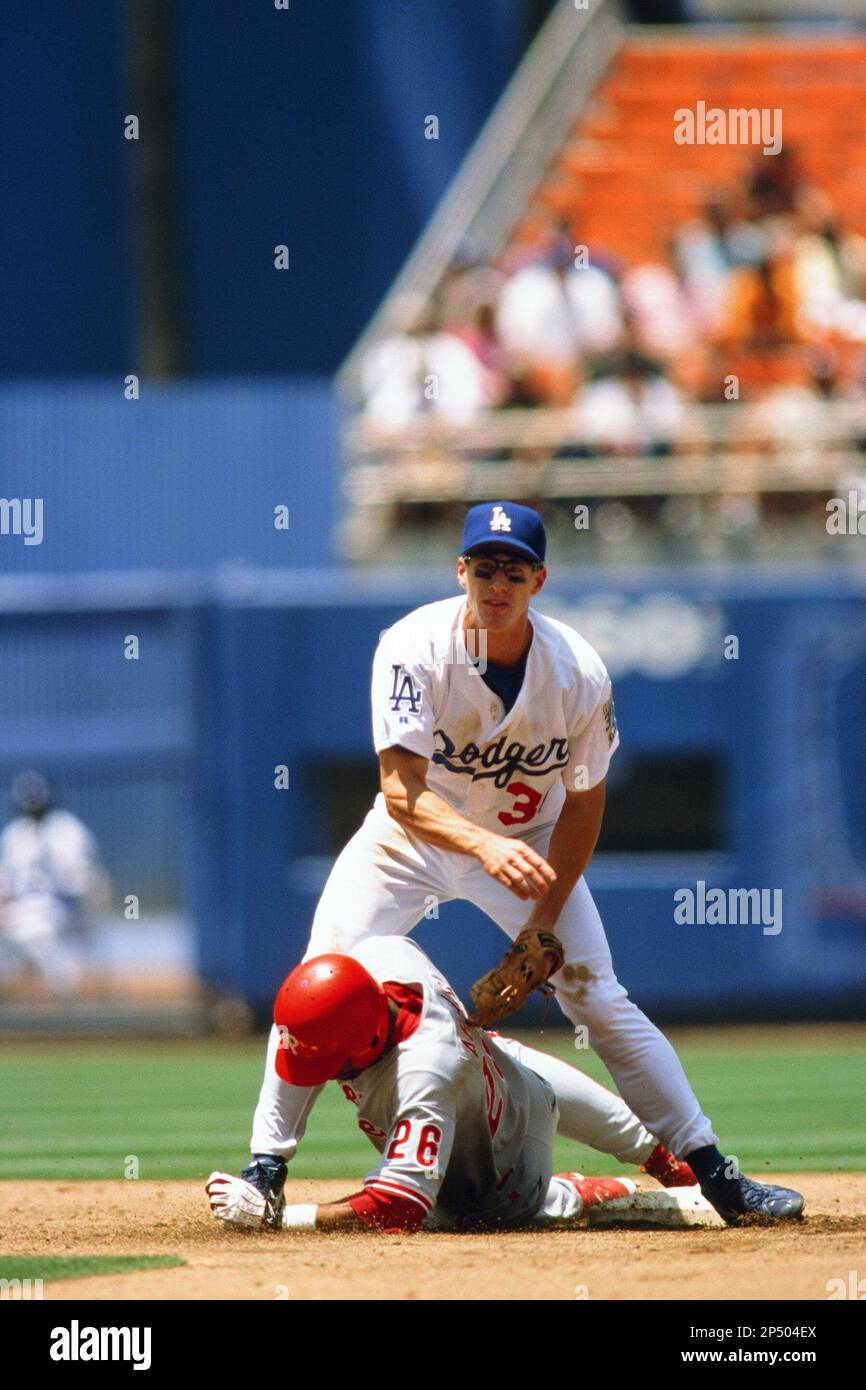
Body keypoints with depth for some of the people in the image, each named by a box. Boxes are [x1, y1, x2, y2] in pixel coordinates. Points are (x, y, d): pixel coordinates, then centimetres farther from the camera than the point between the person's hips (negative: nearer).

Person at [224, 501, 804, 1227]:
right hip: (413, 836, 0)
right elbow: (402, 792, -37)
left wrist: (543, 923, -15)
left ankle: (713, 1172, 1)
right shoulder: (414, 649, -29)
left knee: (599, 998, -6)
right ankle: (266, 1168, 1)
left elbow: (584, 801, -10)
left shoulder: (580, 674, -23)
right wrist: (484, 846, -55)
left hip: (524, 840, 1)